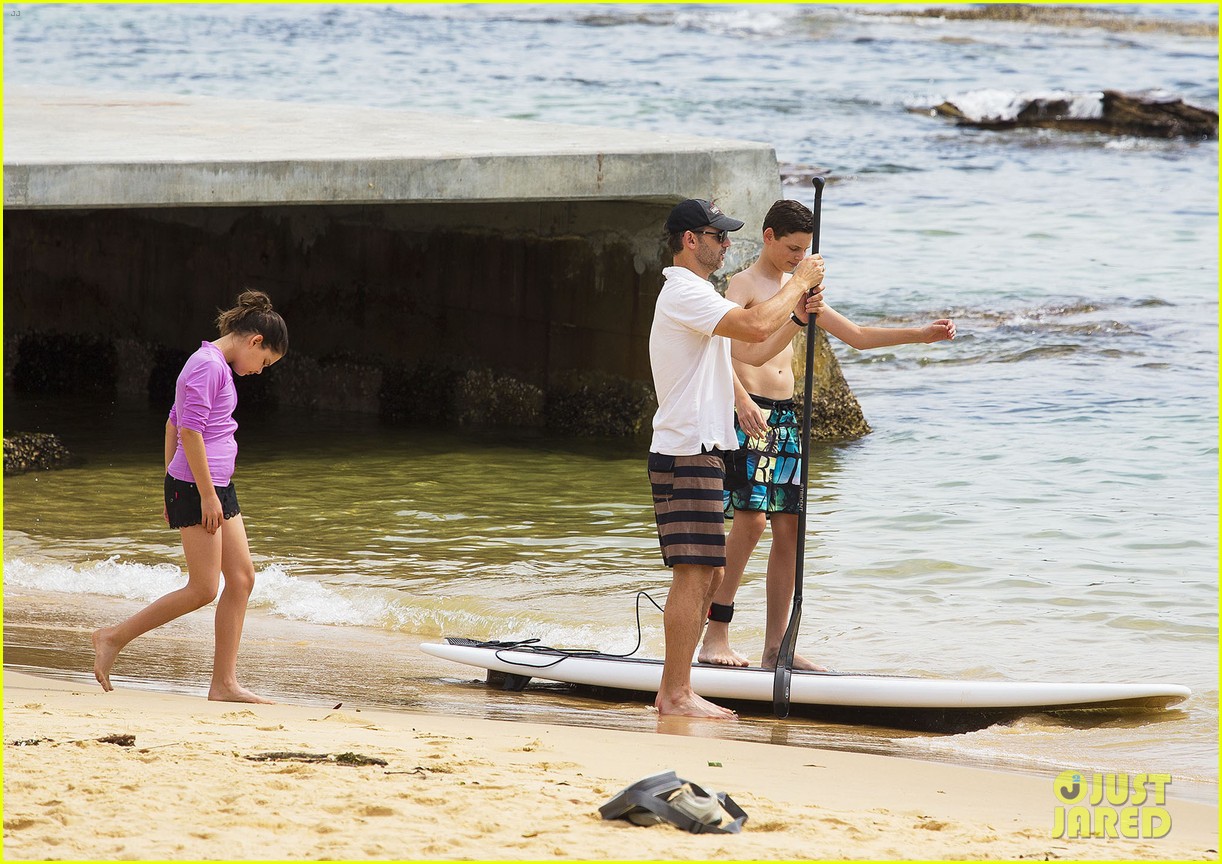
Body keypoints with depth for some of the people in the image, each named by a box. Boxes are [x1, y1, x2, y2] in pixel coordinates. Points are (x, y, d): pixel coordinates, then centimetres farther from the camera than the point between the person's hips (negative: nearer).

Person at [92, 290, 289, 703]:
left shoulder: (217, 366, 17)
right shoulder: (208, 366, -14)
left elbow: (173, 424, 22)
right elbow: (190, 431, -21)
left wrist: (170, 487, 22)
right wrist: (206, 495, -19)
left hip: (216, 486, 10)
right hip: (196, 486, -10)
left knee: (242, 579, 5)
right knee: (203, 589, -7)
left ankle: (224, 684, 5)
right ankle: (114, 638, 3)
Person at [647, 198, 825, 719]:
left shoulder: (692, 294, 23)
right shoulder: (685, 292, -12)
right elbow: (754, 327, -26)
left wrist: (796, 315, 12)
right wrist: (799, 281, -13)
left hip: (699, 451, 11)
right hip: (688, 452, -11)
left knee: (708, 573, 11)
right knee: (694, 573, -12)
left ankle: (672, 690, 12)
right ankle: (678, 695, -14)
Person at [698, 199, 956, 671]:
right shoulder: (744, 285, -3)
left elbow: (856, 336, 26)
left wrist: (921, 335, 16)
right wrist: (740, 400, -35)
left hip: (785, 418, 8)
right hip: (749, 412, -8)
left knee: (789, 528, 4)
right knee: (751, 518, -19)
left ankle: (776, 647, 6)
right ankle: (715, 636, -16)